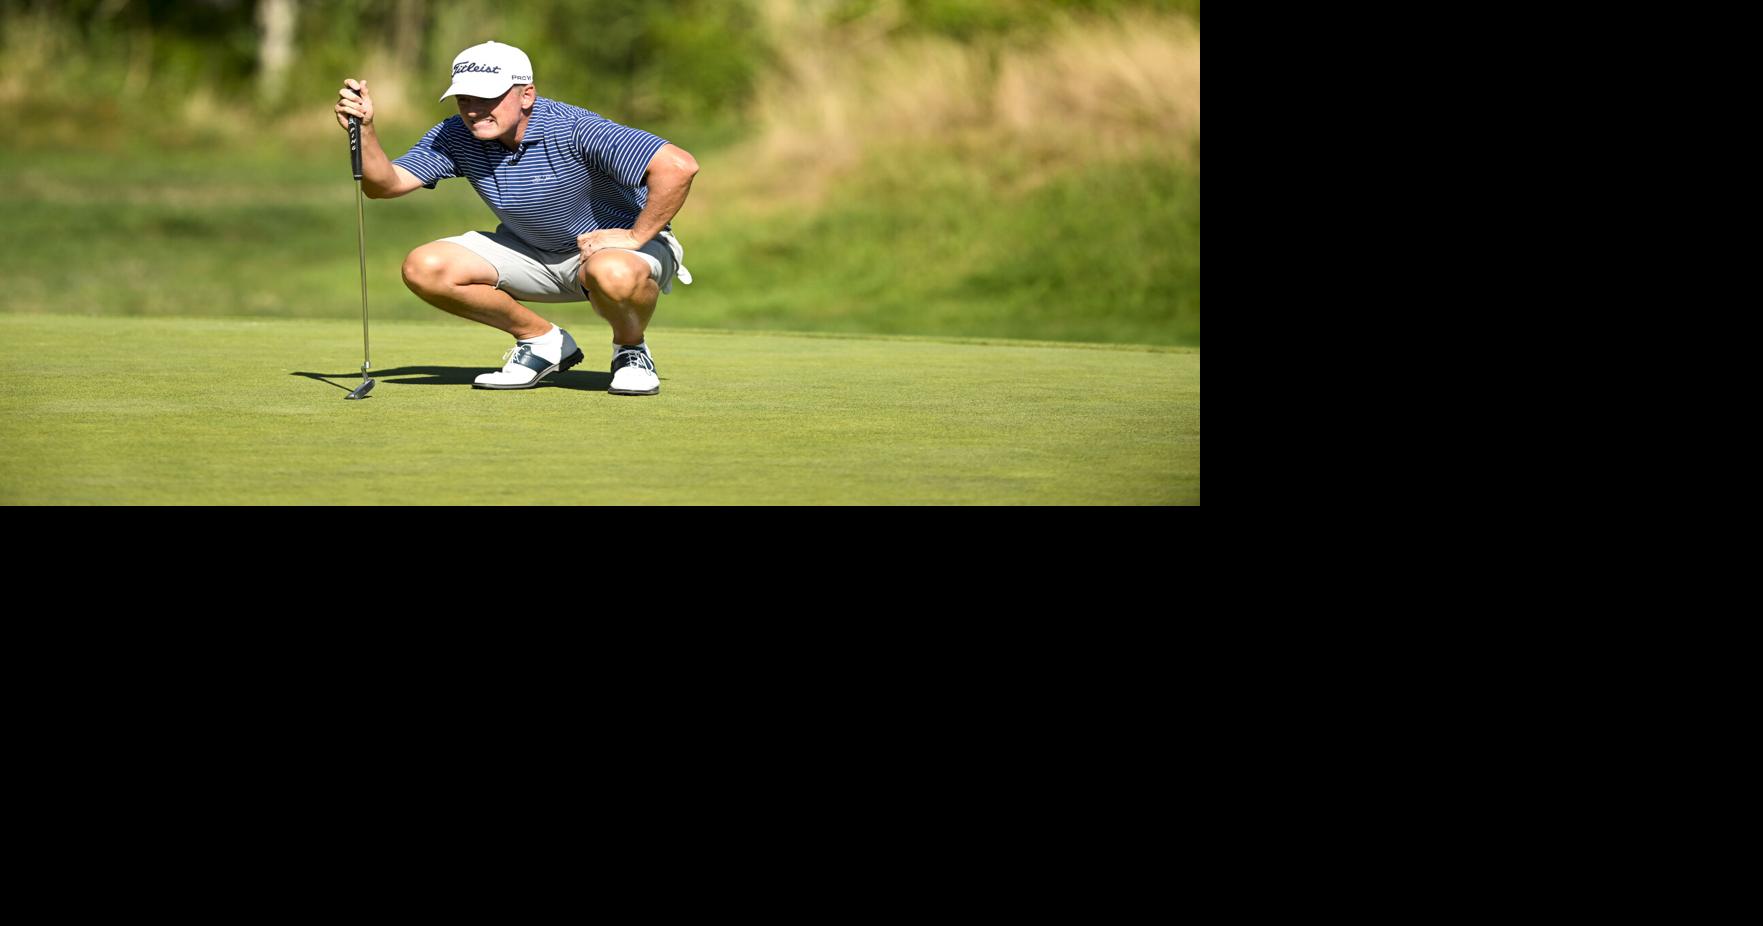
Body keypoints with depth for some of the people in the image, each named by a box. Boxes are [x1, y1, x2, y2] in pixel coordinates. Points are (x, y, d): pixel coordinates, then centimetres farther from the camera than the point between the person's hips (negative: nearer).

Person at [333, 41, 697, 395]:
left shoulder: (573, 129, -31)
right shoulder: (456, 136, -11)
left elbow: (679, 166, -39)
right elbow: (385, 184, -11)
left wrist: (636, 236, -31)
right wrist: (365, 129, -28)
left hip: (612, 244, -6)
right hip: (531, 253, 6)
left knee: (613, 273, -44)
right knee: (423, 268, -12)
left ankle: (630, 349, -6)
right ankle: (542, 340, 6)